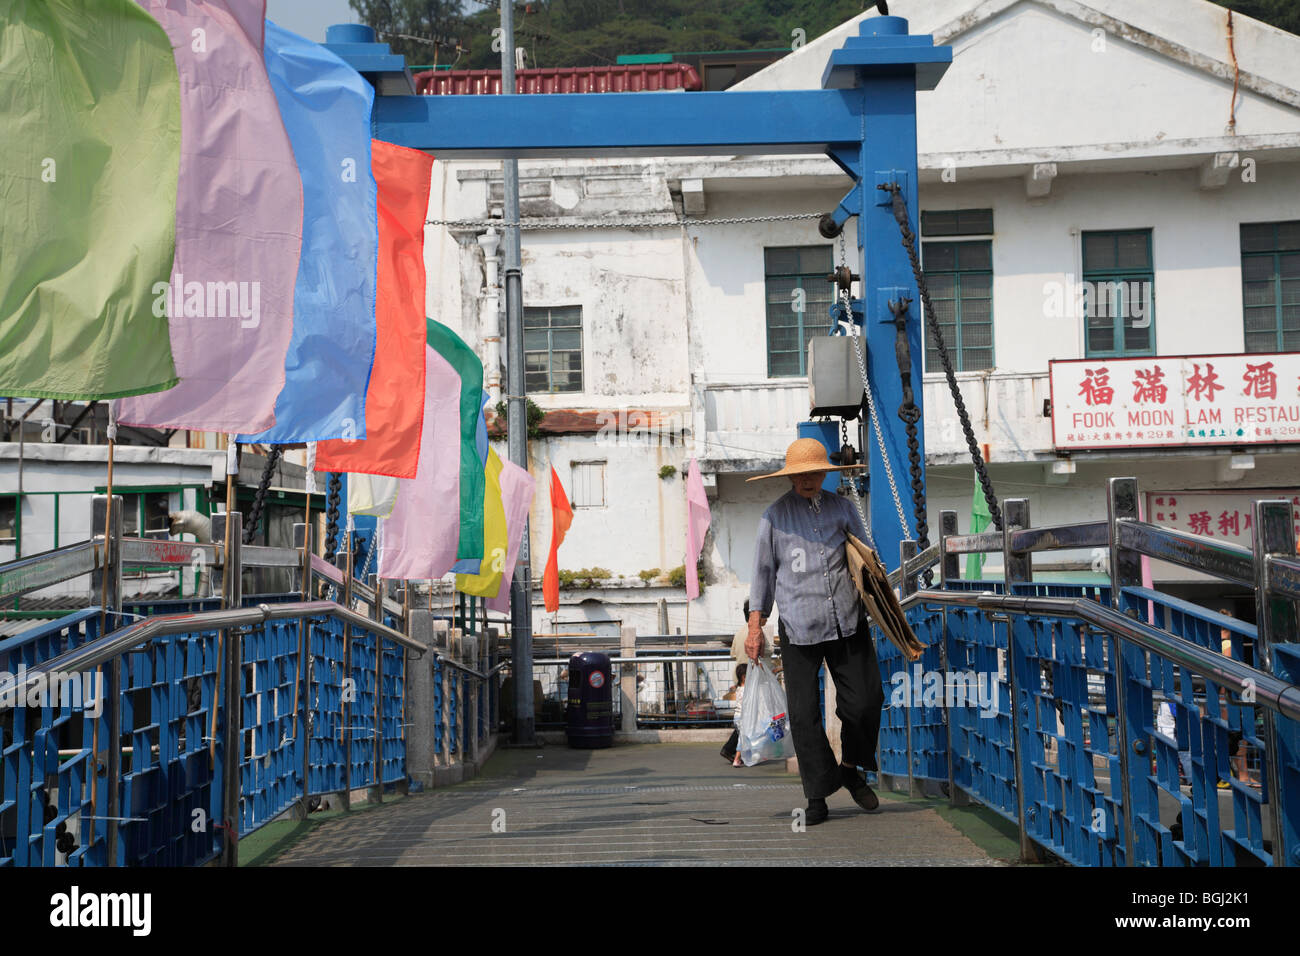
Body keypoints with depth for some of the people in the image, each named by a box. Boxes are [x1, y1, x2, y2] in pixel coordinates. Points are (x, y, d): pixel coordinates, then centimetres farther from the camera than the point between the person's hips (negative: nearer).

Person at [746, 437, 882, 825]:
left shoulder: (842, 509, 10)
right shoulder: (775, 516, 3)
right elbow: (763, 571, 8)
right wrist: (755, 625, 4)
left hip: (848, 622, 2)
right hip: (798, 626, -2)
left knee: (865, 700, -1)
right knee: (803, 713, -3)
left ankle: (852, 769, 25)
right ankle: (817, 795, 8)